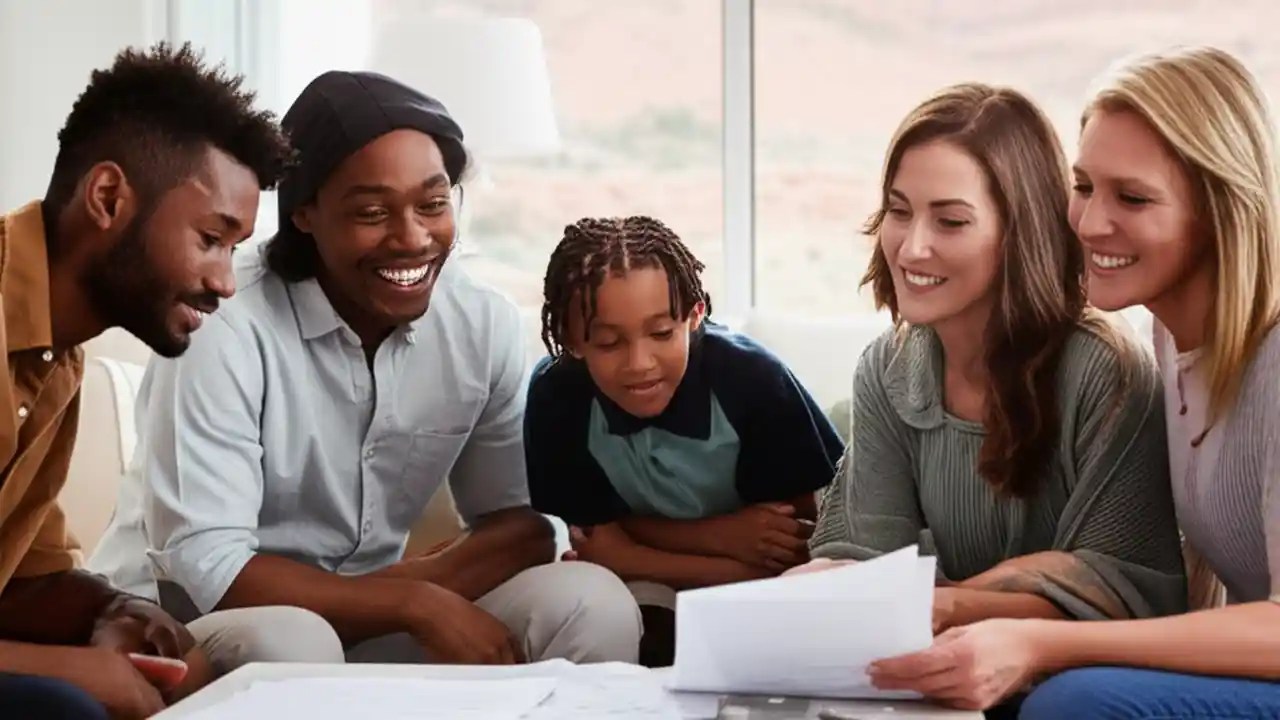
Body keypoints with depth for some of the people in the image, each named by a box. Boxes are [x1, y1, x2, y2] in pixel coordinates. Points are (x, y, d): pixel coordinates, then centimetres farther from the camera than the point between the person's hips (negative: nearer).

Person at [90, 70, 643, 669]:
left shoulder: (484, 325, -5)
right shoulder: (225, 329, -22)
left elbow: (524, 526, 0)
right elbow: (208, 570, -25)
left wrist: (416, 589, -21)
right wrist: (417, 604, -26)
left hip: (370, 625, 5)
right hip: (191, 625, -5)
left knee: (592, 605, -16)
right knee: (289, 644, -39)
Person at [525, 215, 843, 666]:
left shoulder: (752, 379, -25)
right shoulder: (556, 398, -22)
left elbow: (827, 523, -18)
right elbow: (599, 547, -14)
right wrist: (712, 536, -27)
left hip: (762, 595, 1)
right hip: (651, 591, 0)